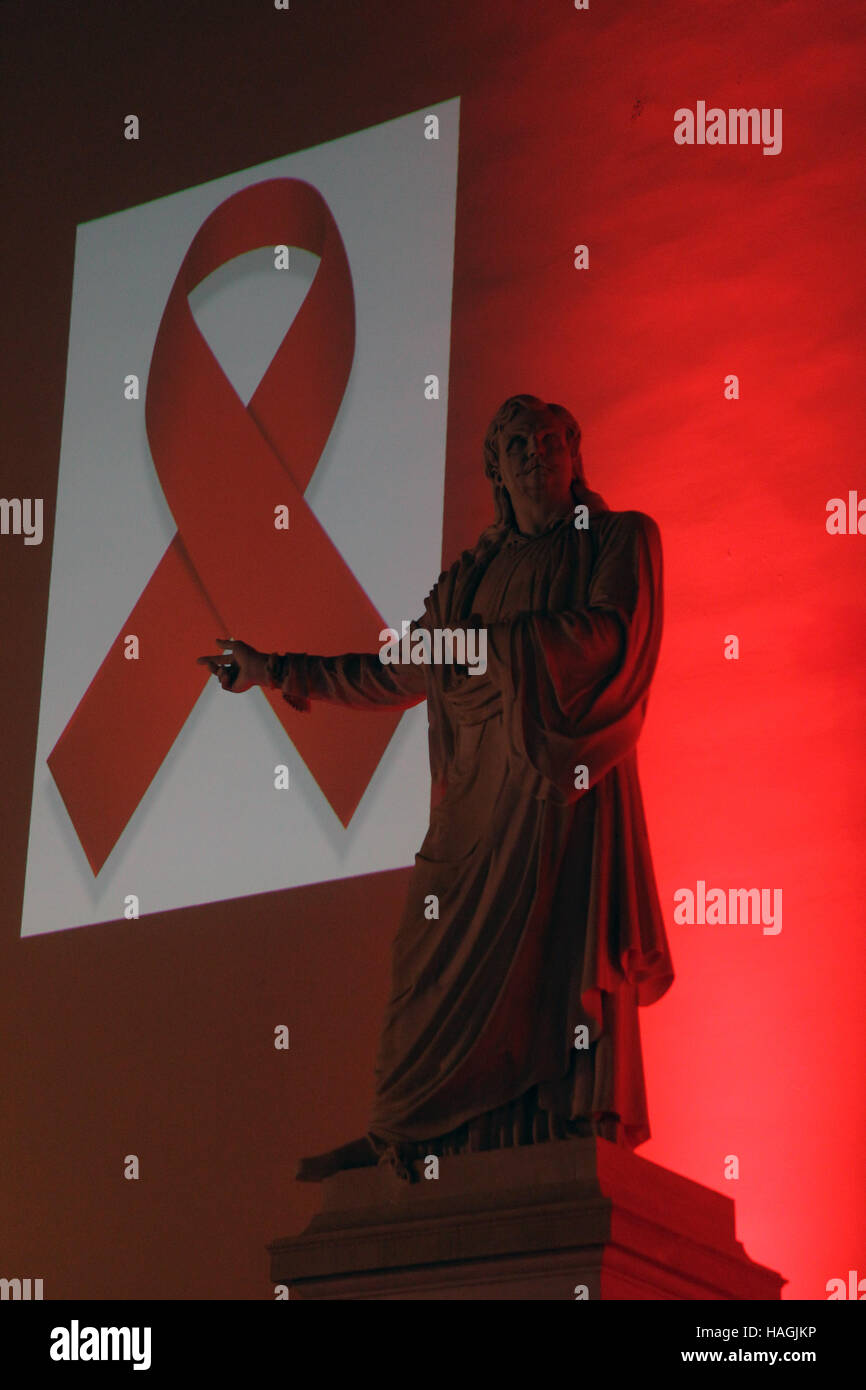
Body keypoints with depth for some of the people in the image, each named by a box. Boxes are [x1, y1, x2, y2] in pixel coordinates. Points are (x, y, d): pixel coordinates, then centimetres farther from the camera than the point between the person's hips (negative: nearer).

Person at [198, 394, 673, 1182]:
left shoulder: (622, 539, 8)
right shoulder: (476, 571, 22)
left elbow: (611, 633, -9)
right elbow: (398, 672, 25)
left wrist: (491, 643, -10)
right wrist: (277, 671, 24)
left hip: (566, 775, -5)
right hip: (481, 788, 5)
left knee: (564, 950, -13)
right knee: (452, 955, -1)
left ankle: (579, 1136, -15)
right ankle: (407, 1141, -2)